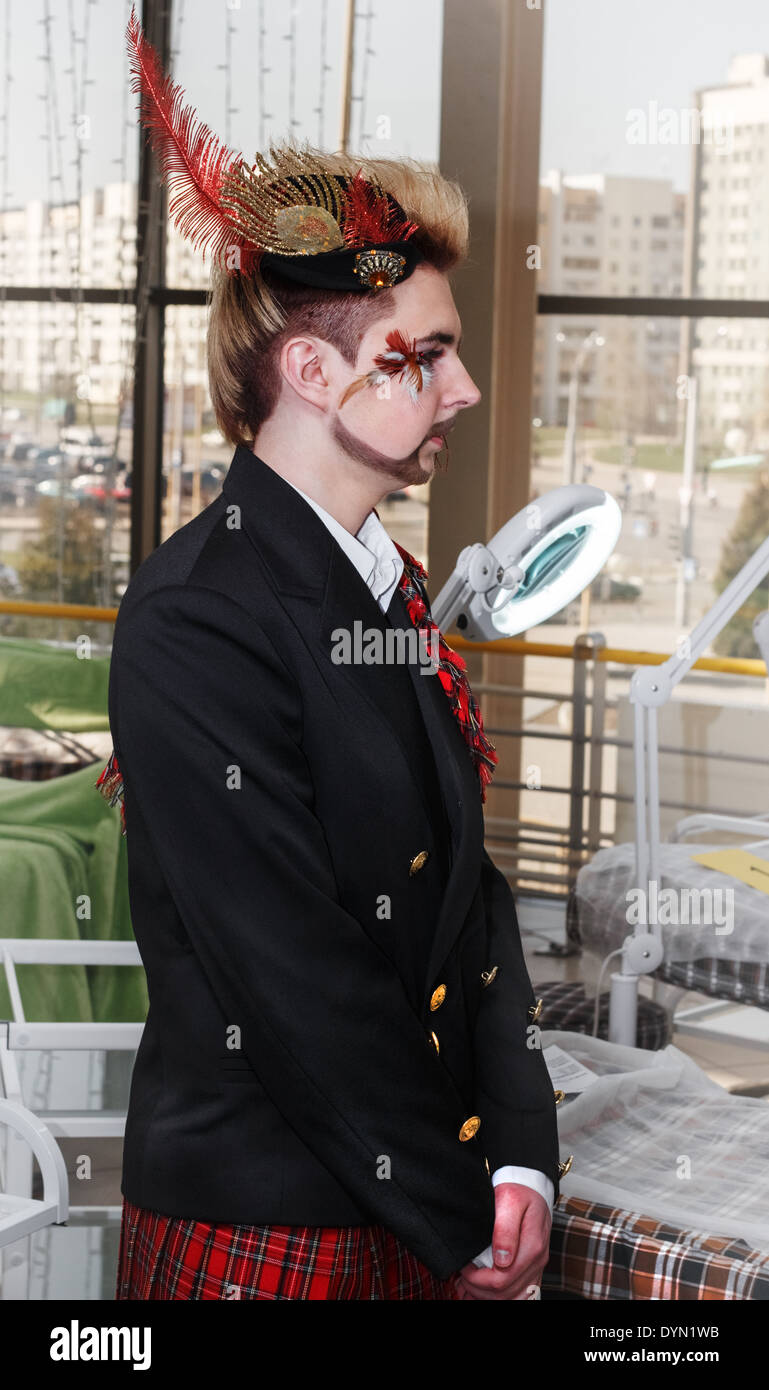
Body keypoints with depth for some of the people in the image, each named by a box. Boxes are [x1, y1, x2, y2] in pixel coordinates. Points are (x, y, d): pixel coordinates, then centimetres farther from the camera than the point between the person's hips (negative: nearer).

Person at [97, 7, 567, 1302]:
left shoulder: (389, 589, 9)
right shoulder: (195, 620, -18)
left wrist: (520, 1158, -4)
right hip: (261, 1231, -7)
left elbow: (471, 891, 7)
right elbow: (299, 980, -20)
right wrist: (461, 1226, -13)